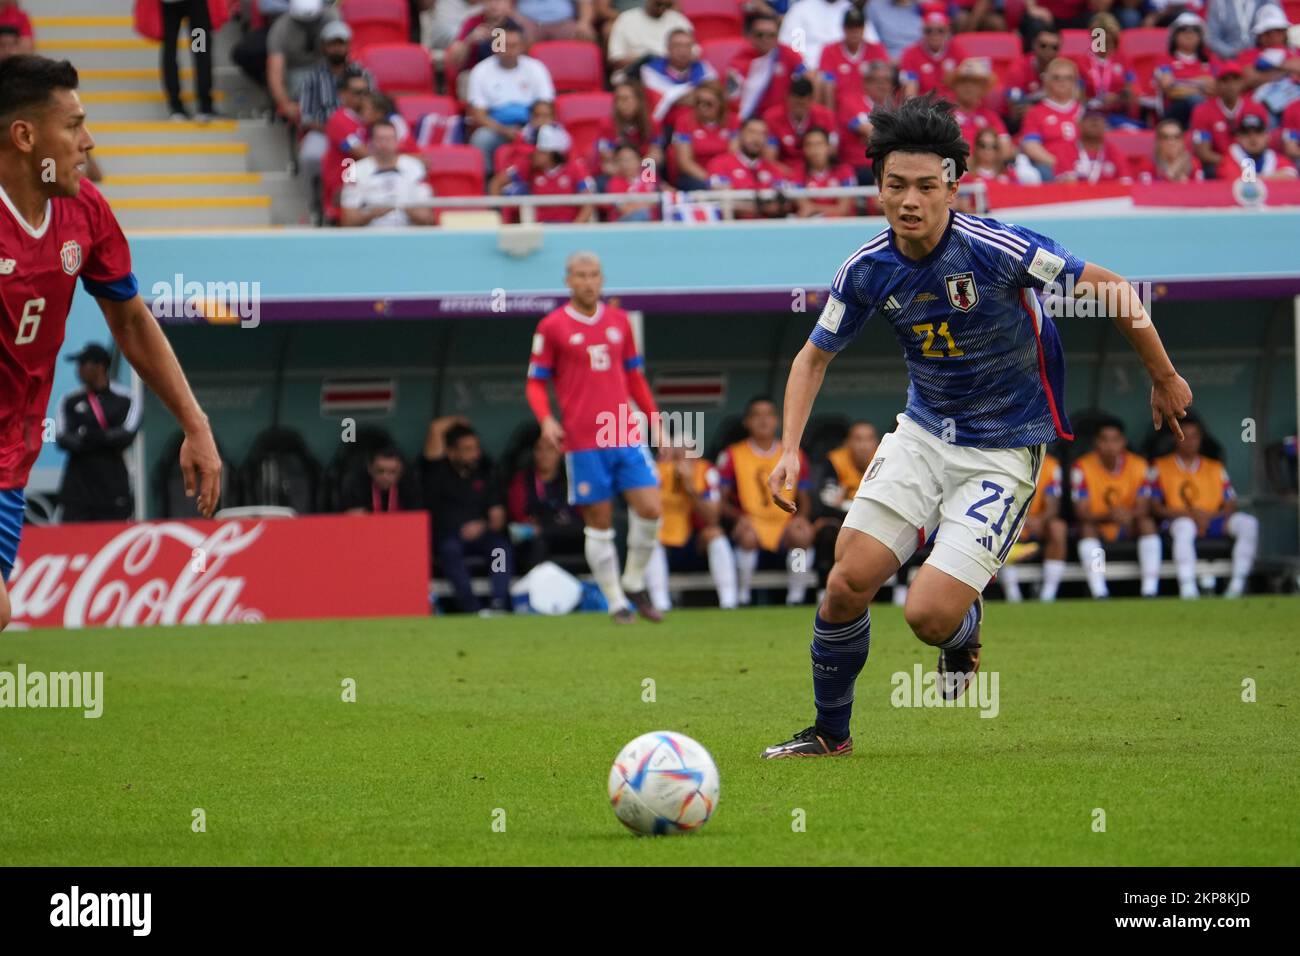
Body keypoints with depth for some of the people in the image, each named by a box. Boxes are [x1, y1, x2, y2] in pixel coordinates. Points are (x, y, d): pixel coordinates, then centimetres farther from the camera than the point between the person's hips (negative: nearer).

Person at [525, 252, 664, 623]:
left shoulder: (619, 321, 12)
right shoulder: (552, 327, 0)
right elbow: (536, 381, 4)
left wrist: (656, 419, 15)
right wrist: (546, 419, -13)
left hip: (627, 436, 3)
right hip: (584, 442, -3)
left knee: (650, 510, -8)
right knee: (599, 524, 0)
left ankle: (634, 582, 14)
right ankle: (617, 602, 9)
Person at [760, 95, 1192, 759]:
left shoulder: (993, 249, -23)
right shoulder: (868, 269, -8)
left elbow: (1111, 289, -12)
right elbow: (814, 356, 8)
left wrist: (1164, 378, -2)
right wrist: (789, 450, -6)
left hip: (1004, 450, -4)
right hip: (923, 432, 4)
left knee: (928, 614, -17)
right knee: (847, 584, -9)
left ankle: (964, 629, 23)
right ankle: (829, 733, 15)